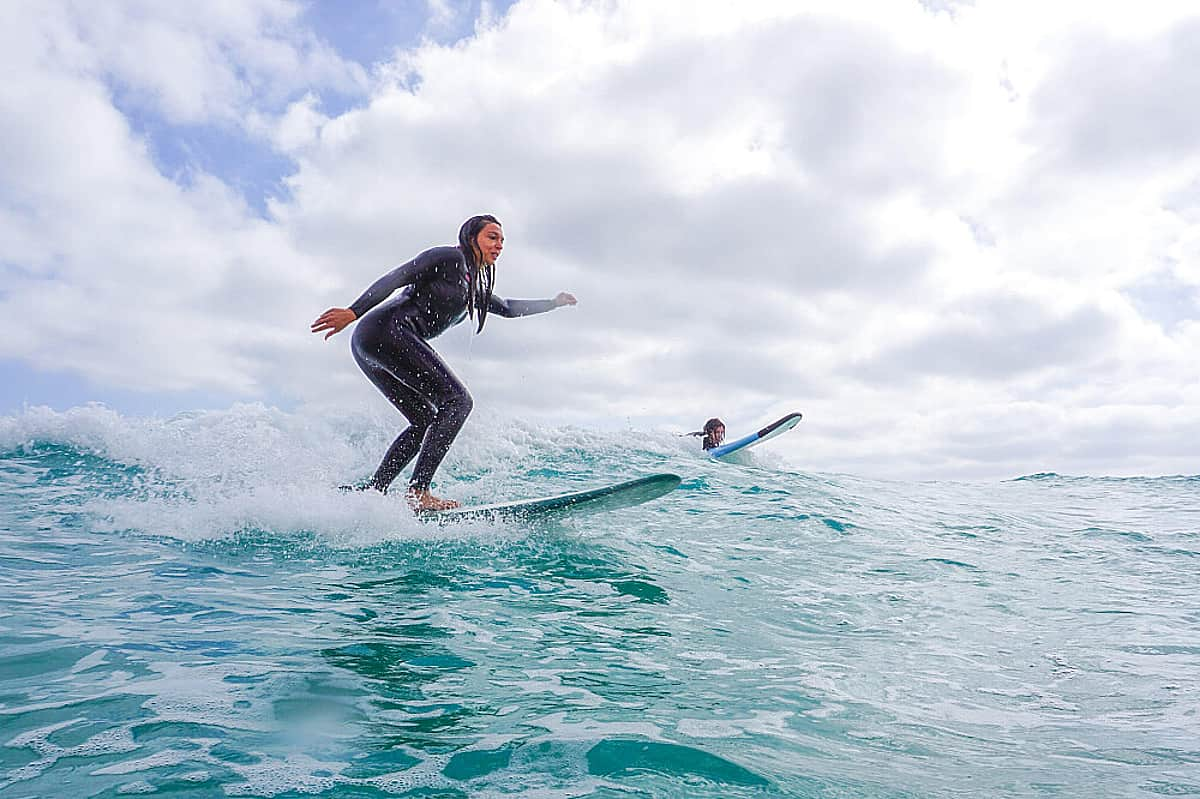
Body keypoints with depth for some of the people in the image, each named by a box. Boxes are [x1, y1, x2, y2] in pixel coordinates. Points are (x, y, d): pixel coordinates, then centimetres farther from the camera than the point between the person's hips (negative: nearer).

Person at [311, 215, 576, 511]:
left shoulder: (474, 288, 27)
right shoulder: (451, 258, 0)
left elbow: (509, 309, 42)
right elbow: (397, 277, -11)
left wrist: (553, 303, 46)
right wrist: (353, 312, -22)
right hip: (387, 330, -10)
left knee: (426, 421, 12)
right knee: (457, 400, -15)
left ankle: (372, 491, 6)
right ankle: (418, 492, -22)